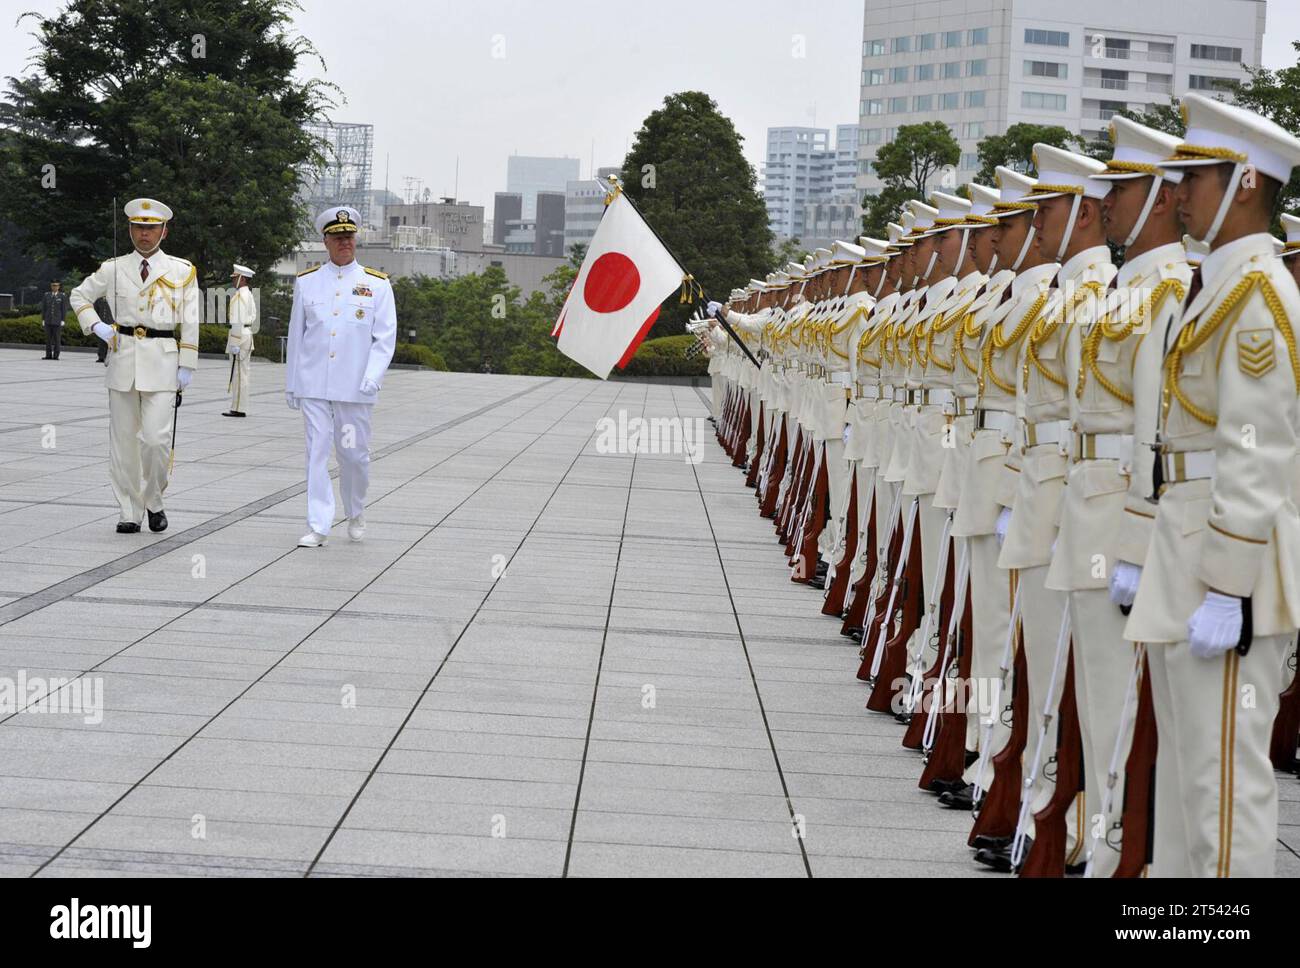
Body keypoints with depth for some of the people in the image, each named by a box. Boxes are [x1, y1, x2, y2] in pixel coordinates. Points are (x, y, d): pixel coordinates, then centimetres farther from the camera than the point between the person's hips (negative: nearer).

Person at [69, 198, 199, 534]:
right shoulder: (114, 269, 8)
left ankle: (153, 502, 11)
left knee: (156, 439, -12)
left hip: (162, 361, -2)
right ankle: (130, 513, 11)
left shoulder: (182, 271, 4)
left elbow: (190, 322, 4)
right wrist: (95, 326, 5)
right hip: (123, 359, 2)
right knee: (123, 442, 3)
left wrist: (186, 366, -1)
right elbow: (79, 296, 21)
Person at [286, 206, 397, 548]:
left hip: (355, 388, -1)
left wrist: (373, 378, -14)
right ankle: (318, 527, -1)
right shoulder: (306, 282, 8)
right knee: (317, 453, -2)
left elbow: (385, 337, 0)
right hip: (313, 387, 1)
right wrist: (291, 384, 11)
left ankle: (356, 513, 30)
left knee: (354, 455, 5)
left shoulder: (377, 284, 3)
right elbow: (296, 335, 13)